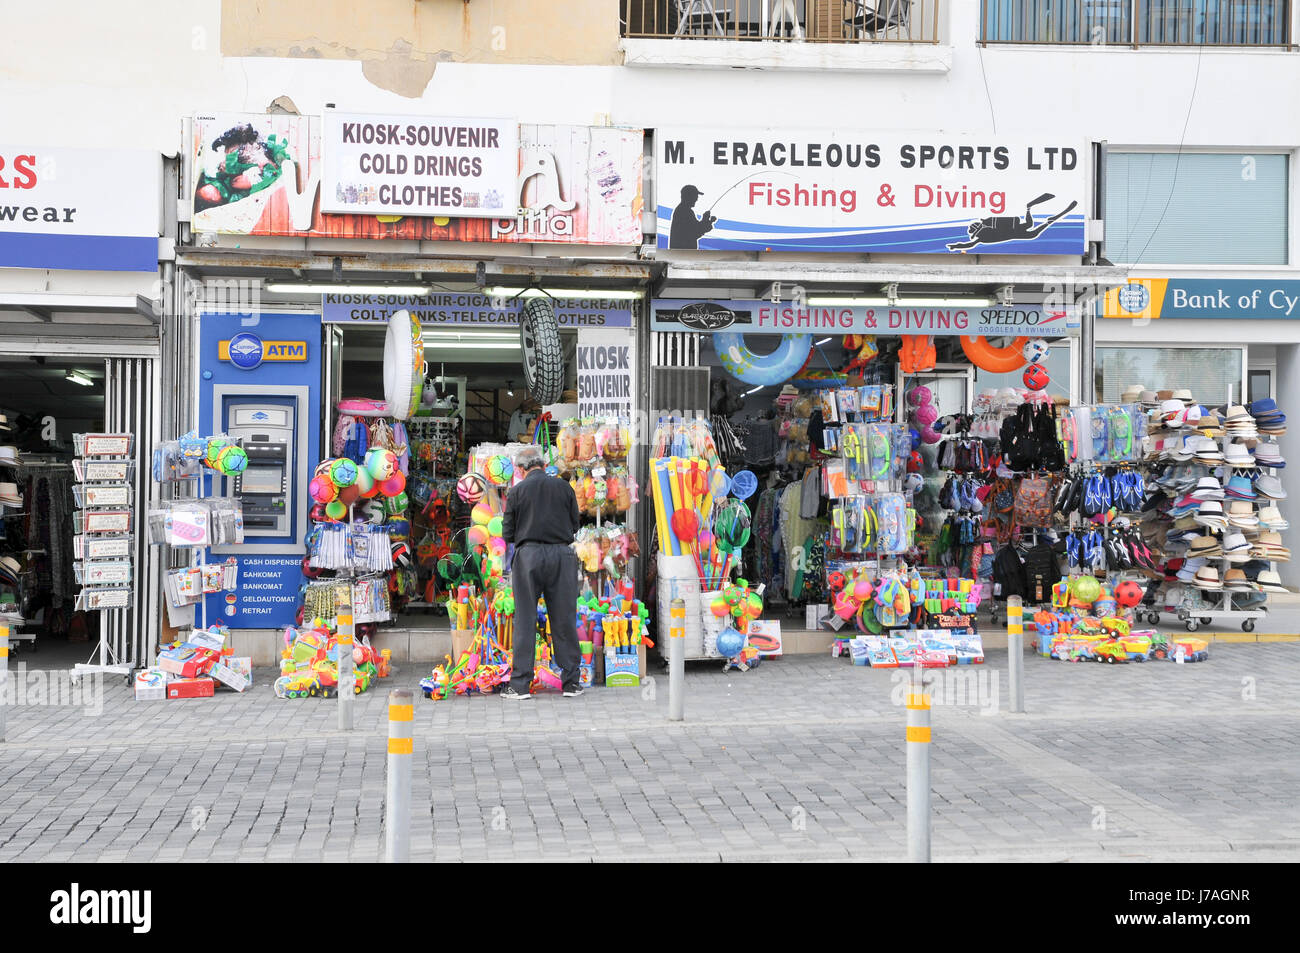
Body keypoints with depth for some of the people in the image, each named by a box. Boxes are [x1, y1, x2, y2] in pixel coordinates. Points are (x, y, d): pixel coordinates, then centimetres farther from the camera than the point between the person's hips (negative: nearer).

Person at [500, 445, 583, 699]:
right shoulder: (563, 487, 5)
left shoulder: (516, 491, 1)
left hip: (528, 555, -2)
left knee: (524, 620, 3)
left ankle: (520, 685, 3)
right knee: (564, 619, 7)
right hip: (561, 555, 2)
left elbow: (508, 534, 2)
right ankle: (571, 682, 11)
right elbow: (575, 524, 11)